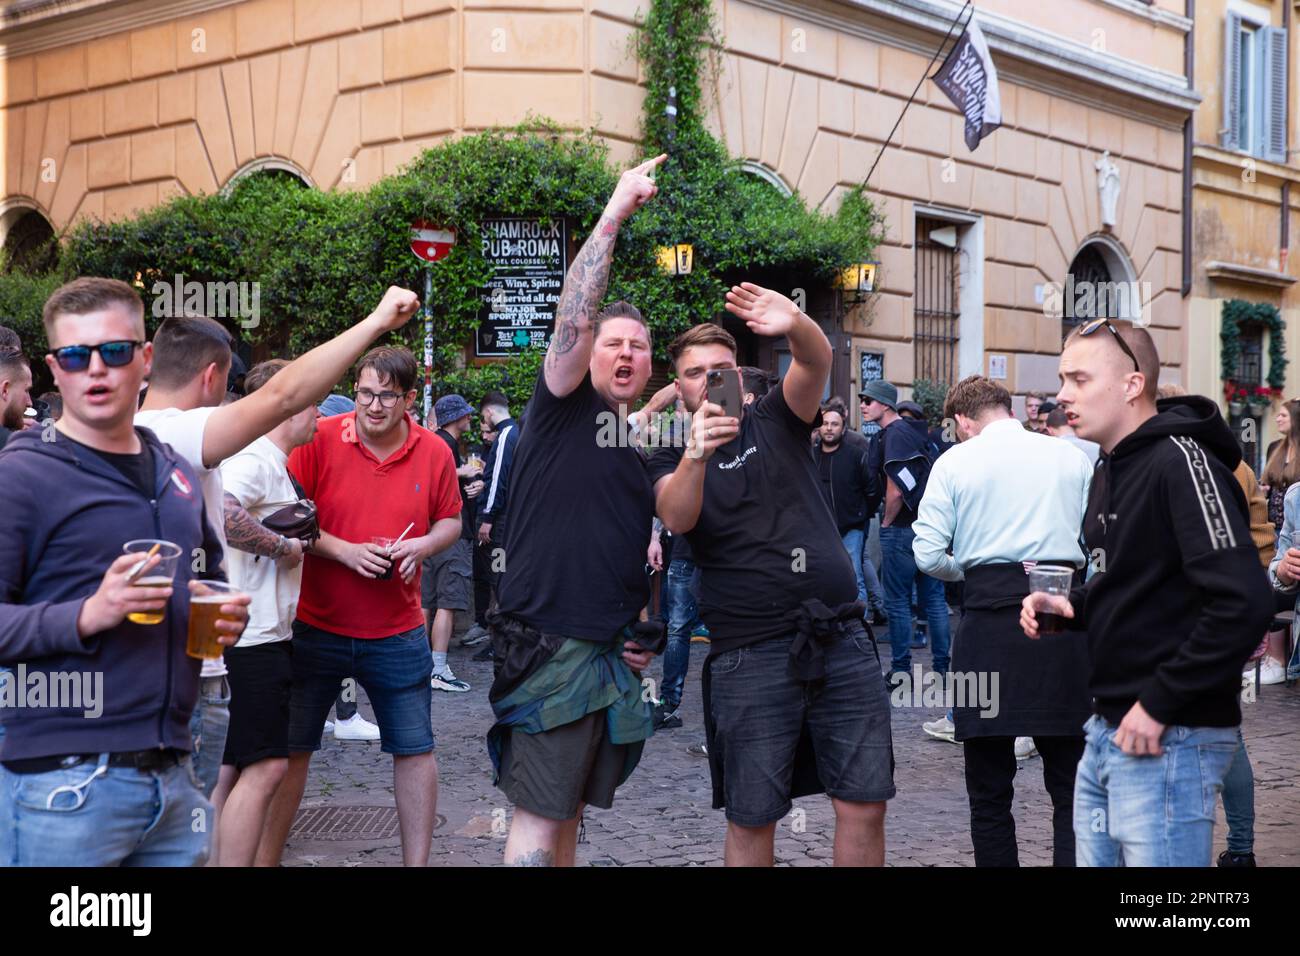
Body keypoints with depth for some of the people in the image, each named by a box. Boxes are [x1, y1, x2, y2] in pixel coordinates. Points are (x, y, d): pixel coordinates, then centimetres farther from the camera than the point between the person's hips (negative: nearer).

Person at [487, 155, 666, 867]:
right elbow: (574, 317, -17)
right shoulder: (562, 408, -1)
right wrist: (612, 218, -21)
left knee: (568, 809, 14)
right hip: (552, 647, -8)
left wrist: (644, 633, 13)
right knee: (540, 815, -7)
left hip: (613, 656, 8)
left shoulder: (643, 452, 19)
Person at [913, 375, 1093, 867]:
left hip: (991, 618, -2)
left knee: (989, 789, 9)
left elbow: (928, 554, -4)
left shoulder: (955, 461, 2)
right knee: (1070, 788, 6)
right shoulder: (1072, 457, 10)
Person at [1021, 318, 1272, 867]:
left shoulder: (1180, 462, -17)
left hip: (1168, 740, -9)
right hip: (1106, 732, 9)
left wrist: (1159, 704, -21)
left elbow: (1243, 604, -25)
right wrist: (1070, 606, 4)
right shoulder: (1109, 470, 13)